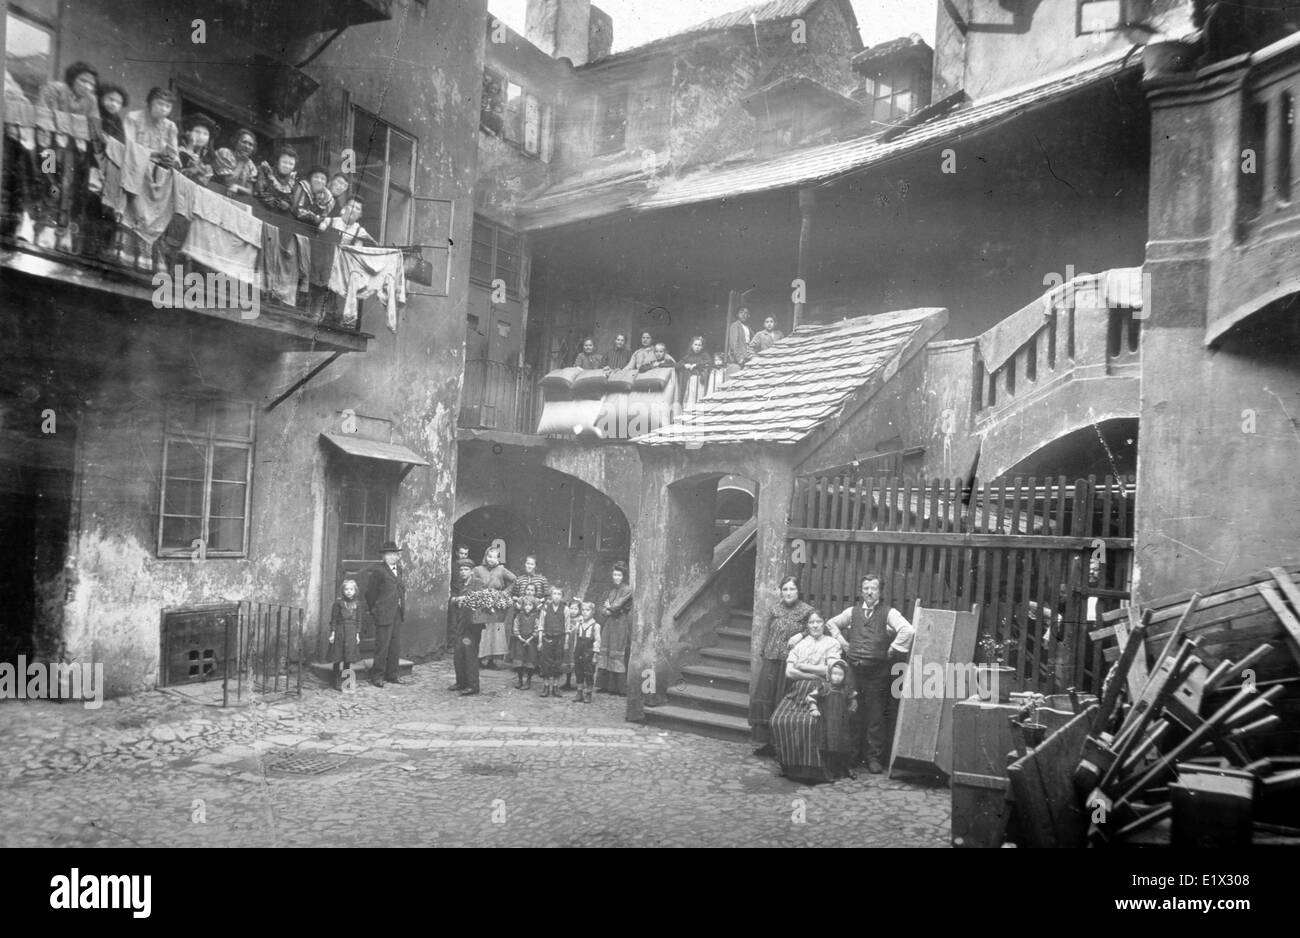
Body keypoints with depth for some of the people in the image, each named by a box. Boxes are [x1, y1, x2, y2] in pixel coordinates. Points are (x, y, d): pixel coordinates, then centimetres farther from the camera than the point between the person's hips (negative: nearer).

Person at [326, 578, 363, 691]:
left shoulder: (357, 604, 5)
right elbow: (333, 618, -3)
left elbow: (358, 620, 10)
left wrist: (357, 635, 8)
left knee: (348, 658, 6)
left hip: (352, 633, 3)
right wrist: (332, 633, -6)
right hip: (340, 630, -3)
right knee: (338, 657, 0)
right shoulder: (338, 602, -5)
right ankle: (335, 681, 8)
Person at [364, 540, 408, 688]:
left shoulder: (399, 569, 14)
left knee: (396, 646, 10)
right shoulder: (378, 570, -9)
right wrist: (372, 609, 3)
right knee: (382, 646, -4)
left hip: (397, 613, 7)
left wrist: (402, 607, 13)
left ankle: (392, 675, 19)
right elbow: (370, 592, -4)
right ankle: (377, 676, 6)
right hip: (384, 613, -7)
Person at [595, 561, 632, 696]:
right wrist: (608, 611, -6)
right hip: (608, 625, 7)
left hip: (621, 625, -7)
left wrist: (608, 607, 4)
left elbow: (617, 605, -14)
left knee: (619, 656, -6)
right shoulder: (611, 590, 15)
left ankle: (621, 688, -3)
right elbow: (602, 608, 15)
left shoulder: (627, 590, -6)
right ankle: (606, 685, 10)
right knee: (606, 654, 5)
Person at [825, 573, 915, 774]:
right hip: (854, 670, 4)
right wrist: (843, 643, 13)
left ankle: (874, 758, 8)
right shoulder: (852, 612, 10)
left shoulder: (888, 614, -3)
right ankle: (857, 754, 22)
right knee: (855, 714, 10)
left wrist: (892, 650, -13)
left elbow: (908, 630, -18)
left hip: (877, 672, -4)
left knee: (876, 717, 0)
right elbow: (831, 623, 25)